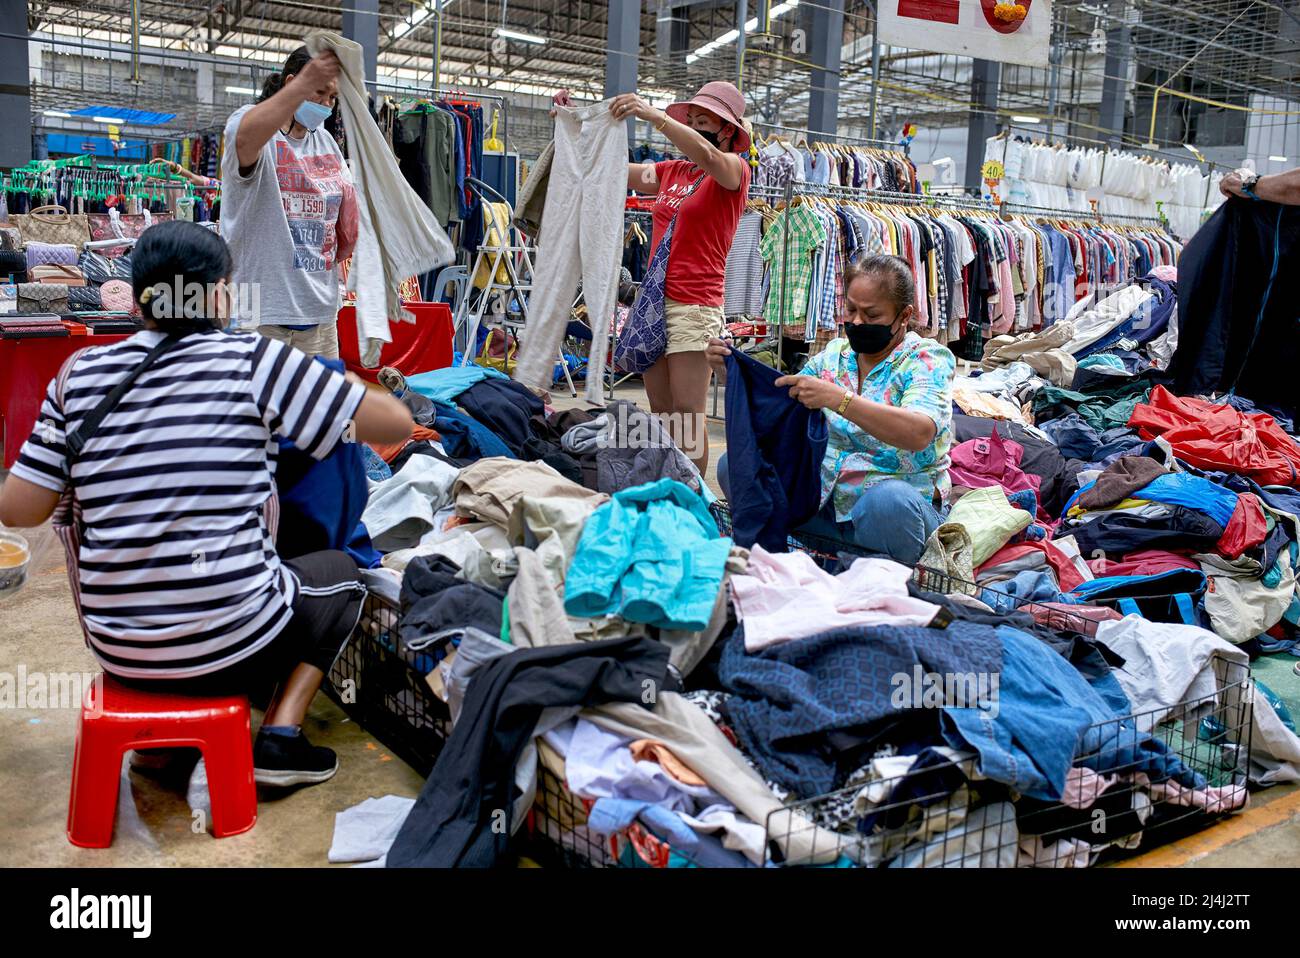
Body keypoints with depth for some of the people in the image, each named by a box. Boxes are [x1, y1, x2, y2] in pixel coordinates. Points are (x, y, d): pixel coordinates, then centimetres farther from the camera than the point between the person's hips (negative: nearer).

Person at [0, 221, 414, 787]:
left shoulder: (81, 375, 0)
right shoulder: (254, 362, -11)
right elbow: (397, 423, -9)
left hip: (116, 649, 5)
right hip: (228, 644, -5)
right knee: (339, 571, 24)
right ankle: (280, 736, 8)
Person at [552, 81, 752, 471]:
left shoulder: (734, 170, 0)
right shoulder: (670, 171, 19)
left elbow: (705, 155, -22)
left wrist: (653, 114, -30)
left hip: (694, 307, -7)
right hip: (654, 302, 7)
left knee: (687, 418, -7)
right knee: (661, 417, 10)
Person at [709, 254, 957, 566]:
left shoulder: (929, 359, -7)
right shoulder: (834, 353, 9)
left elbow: (920, 433, -28)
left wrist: (837, 398, -37)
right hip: (822, 499, 4)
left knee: (890, 500, -41)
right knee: (732, 465, -11)